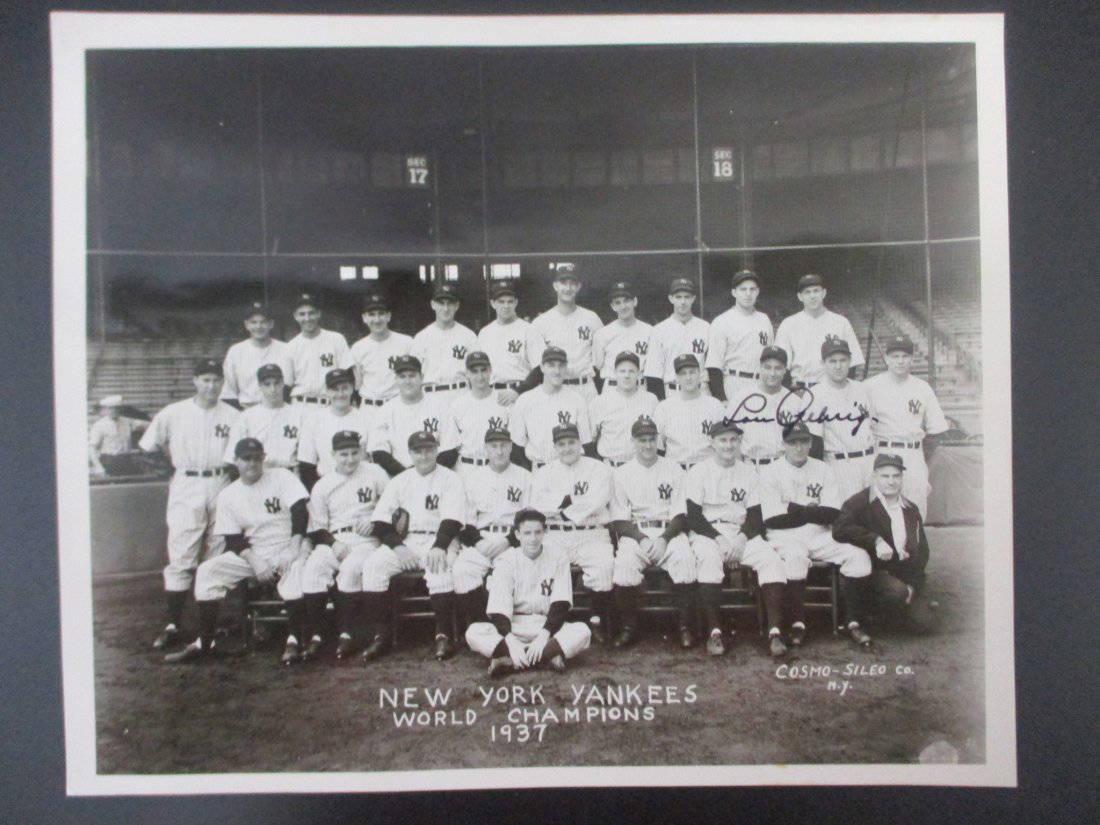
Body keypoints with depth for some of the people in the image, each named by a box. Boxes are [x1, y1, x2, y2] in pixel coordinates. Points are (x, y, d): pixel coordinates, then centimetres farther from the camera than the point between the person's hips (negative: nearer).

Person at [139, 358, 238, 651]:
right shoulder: (172, 414, 4)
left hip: (221, 488, 1)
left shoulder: (233, 416, 4)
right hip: (186, 487, -1)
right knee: (180, 558, -7)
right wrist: (174, 468, 9)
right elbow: (147, 448, 11)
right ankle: (172, 624, -4)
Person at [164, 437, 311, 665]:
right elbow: (233, 539, 2)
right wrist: (255, 561, -15)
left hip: (288, 547, -4)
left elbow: (300, 512, -11)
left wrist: (295, 545, -23)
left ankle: (293, 640, -33)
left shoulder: (282, 477, -2)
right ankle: (204, 643, -11)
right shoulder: (228, 495, 6)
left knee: (297, 568, -37)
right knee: (207, 570, -14)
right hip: (252, 552, 4)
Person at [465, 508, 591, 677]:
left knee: (583, 631, -27)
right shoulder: (506, 560, -5)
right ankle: (548, 656, -33)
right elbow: (498, 609, -13)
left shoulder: (558, 559, -3)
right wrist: (511, 641, -30)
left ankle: (509, 660, -32)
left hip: (548, 626, 0)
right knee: (473, 632, -26)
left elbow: (561, 606, -8)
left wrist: (543, 636, -24)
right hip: (513, 627, 0)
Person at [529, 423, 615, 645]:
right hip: (554, 537, 2)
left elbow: (595, 503, -9)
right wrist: (571, 500, -8)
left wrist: (557, 504, -3)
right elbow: (538, 505, -2)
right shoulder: (543, 474, 15)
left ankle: (599, 620, -10)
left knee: (603, 564, -30)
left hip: (591, 534, -1)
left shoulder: (598, 469, 7)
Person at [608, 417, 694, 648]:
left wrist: (664, 539, -13)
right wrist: (642, 539, -13)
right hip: (634, 532, 0)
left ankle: (685, 626, -20)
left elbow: (680, 515, 4)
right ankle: (628, 627, -18)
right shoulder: (621, 473, 11)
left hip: (669, 531, 0)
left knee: (684, 558, -31)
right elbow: (619, 520, 3)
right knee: (625, 561, -31)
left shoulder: (674, 470, 11)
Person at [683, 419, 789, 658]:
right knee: (709, 558, -36)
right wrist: (719, 539, -16)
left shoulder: (748, 473, 13)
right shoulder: (698, 472, 3)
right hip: (707, 533, -3)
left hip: (742, 534, 3)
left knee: (771, 558, -25)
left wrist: (742, 537, -11)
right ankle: (714, 632, -33)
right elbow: (693, 517, -4)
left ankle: (775, 631, -27)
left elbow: (755, 516, 9)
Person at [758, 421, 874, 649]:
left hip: (820, 536, 4)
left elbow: (833, 513, 0)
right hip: (785, 538, -4)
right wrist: (812, 510, -5)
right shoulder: (771, 472, 2)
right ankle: (797, 624, -24)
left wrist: (794, 510, -10)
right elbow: (772, 519, -9)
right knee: (795, 556, -35)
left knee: (858, 554, -18)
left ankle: (853, 622, -10)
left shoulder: (822, 470, 12)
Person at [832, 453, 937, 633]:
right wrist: (875, 541, -28)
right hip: (877, 570, -4)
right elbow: (840, 530, -20)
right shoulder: (861, 502, -4)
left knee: (924, 623, -12)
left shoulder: (911, 509, 13)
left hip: (909, 573, 4)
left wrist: (912, 584, 0)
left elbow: (922, 550, 14)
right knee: (897, 590, -34)